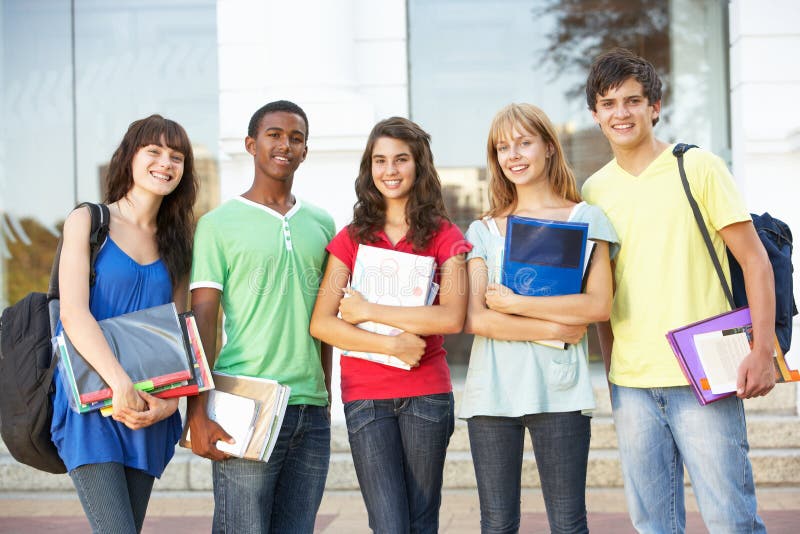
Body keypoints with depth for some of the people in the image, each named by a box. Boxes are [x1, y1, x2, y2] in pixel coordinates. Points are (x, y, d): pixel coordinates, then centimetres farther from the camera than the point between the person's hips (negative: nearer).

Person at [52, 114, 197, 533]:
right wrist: (119, 383, -23)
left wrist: (170, 399, -10)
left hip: (148, 412, 5)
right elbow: (73, 313, -11)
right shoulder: (88, 221, 1)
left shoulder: (175, 244, 14)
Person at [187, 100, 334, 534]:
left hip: (311, 410, 5)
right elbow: (202, 320, -6)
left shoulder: (321, 225, 14)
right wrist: (197, 414, -13)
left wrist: (327, 399, 14)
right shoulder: (218, 224, 0)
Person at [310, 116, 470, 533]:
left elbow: (452, 317, -12)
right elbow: (321, 323, -2)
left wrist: (368, 311, -12)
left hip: (427, 393, 0)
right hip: (365, 394, 0)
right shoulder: (352, 239, 7)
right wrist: (390, 344, -15)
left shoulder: (444, 236, 4)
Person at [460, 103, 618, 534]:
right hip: (491, 391, 2)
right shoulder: (483, 231, 11)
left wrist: (514, 304, -9)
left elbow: (599, 305, -7)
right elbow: (475, 318, -1)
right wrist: (554, 328, -10)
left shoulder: (585, 219, 6)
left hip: (559, 389, -2)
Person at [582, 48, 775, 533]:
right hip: (630, 384, 4)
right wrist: (610, 368, 10)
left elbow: (755, 261, -2)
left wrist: (762, 351, -11)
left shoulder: (698, 168, -1)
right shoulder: (594, 190, 10)